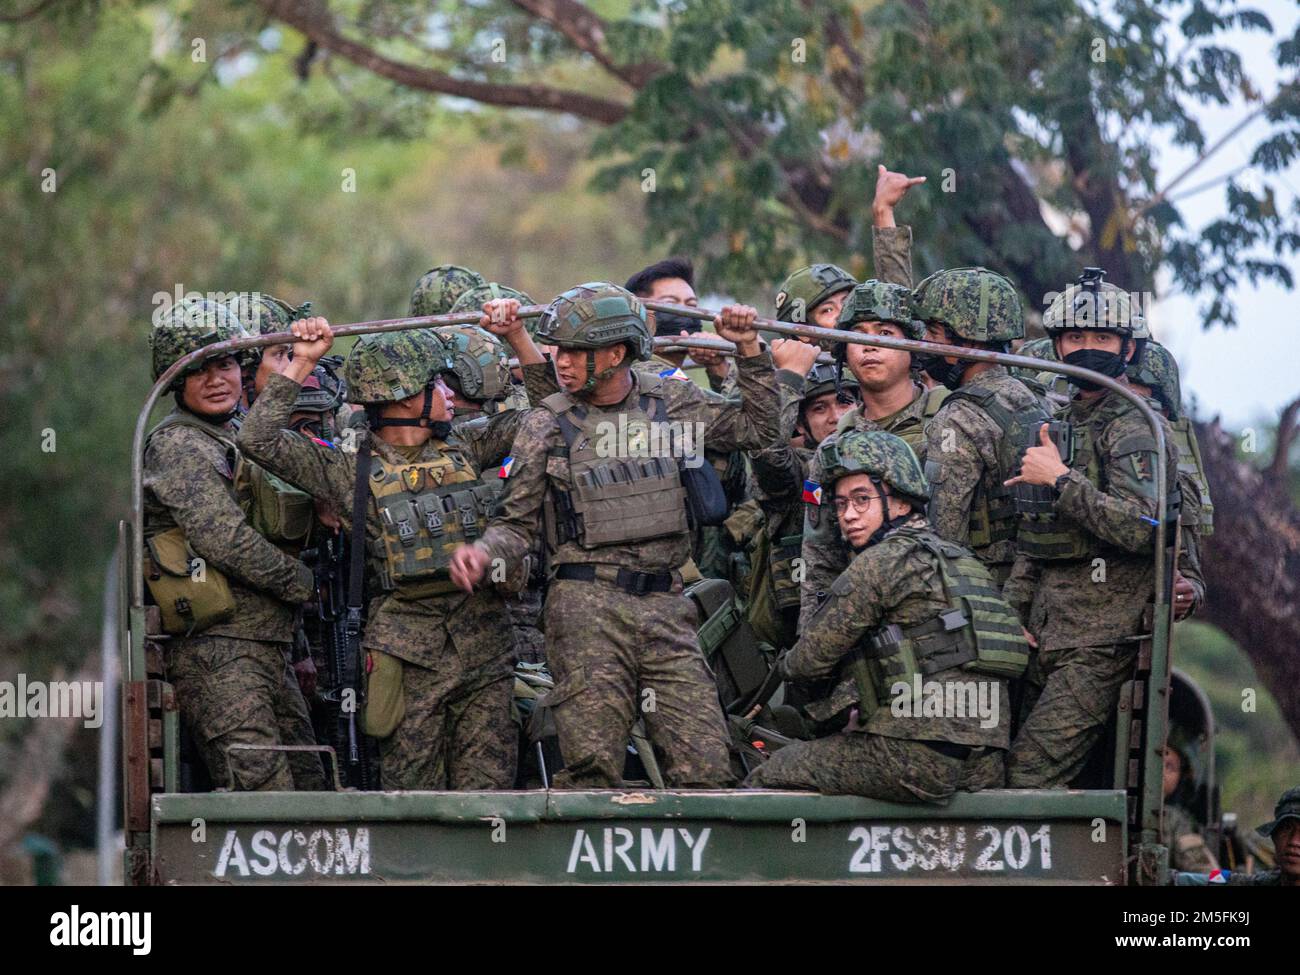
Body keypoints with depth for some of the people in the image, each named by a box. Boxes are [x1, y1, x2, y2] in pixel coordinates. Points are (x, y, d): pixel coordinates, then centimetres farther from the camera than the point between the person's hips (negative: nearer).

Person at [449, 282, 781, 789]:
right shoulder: (546, 425, 5)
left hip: (665, 604, 3)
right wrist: (483, 552, -13)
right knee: (593, 765, -9)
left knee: (703, 765, -4)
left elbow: (758, 428, 22)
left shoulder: (674, 402, 11)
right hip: (587, 607, -3)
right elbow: (519, 523, 7)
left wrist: (749, 349, 12)